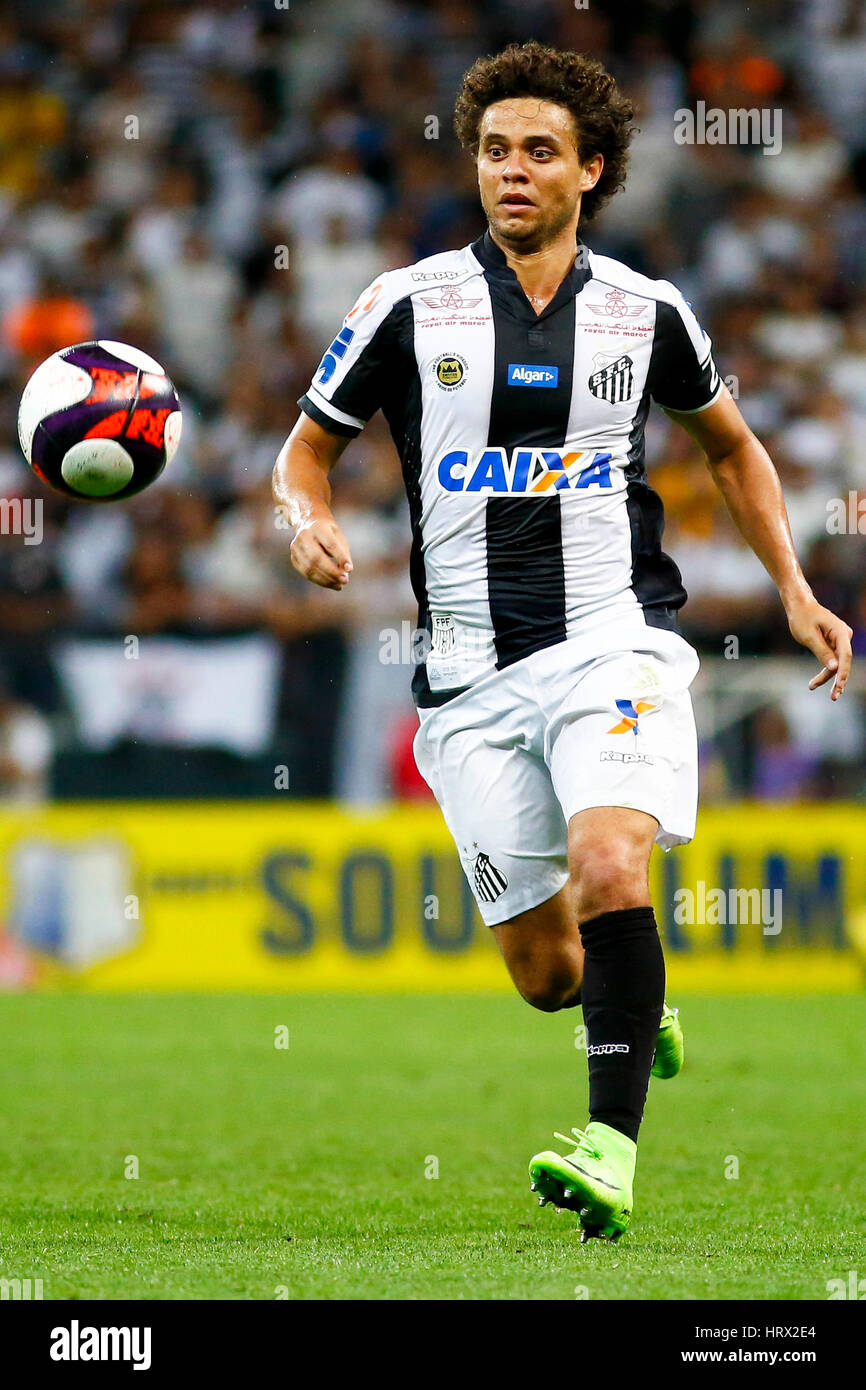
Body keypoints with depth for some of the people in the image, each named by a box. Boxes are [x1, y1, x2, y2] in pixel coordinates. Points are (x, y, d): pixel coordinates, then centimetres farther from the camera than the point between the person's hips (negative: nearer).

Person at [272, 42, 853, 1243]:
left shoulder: (645, 312, 6)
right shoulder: (410, 306, 2)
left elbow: (731, 444, 23)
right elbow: (308, 447, 12)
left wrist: (795, 592, 15)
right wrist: (310, 521, -11)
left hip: (612, 644, -1)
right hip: (471, 676, 1)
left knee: (607, 864, -29)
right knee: (544, 973, 3)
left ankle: (613, 1145, -28)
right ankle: (643, 1015, 39)